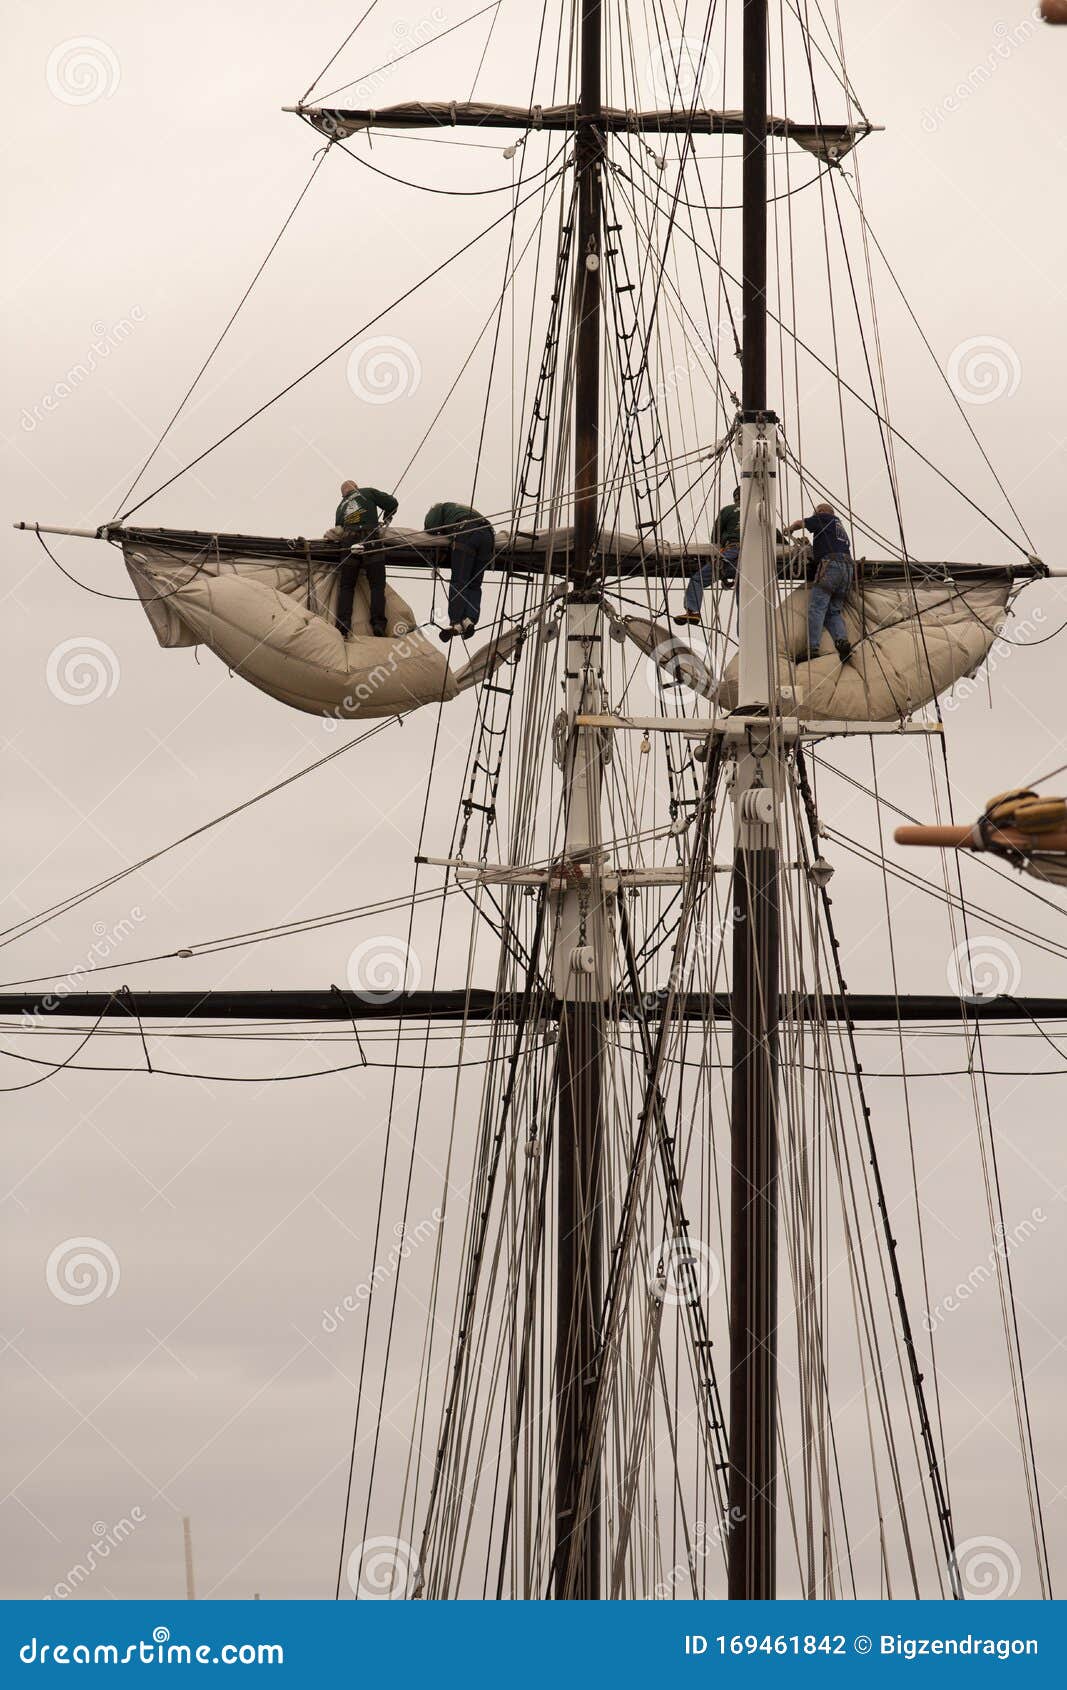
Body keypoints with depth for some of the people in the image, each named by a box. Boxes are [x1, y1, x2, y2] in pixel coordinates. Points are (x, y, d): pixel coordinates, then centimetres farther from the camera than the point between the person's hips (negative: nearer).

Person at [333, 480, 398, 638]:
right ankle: (378, 626, -8)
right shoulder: (368, 493, 15)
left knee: (346, 587, 9)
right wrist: (386, 519, 24)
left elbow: (338, 529, 21)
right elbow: (391, 502, 8)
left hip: (349, 546, 3)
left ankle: (342, 626, -4)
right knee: (377, 585, 2)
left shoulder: (341, 507, 26)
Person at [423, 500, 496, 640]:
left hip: (466, 533, -6)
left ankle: (456, 623, -21)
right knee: (474, 584, 6)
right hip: (487, 533, 6)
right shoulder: (465, 509, 46)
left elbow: (430, 528, 12)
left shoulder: (438, 508, 28)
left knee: (458, 582, -9)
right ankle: (470, 619, -14)